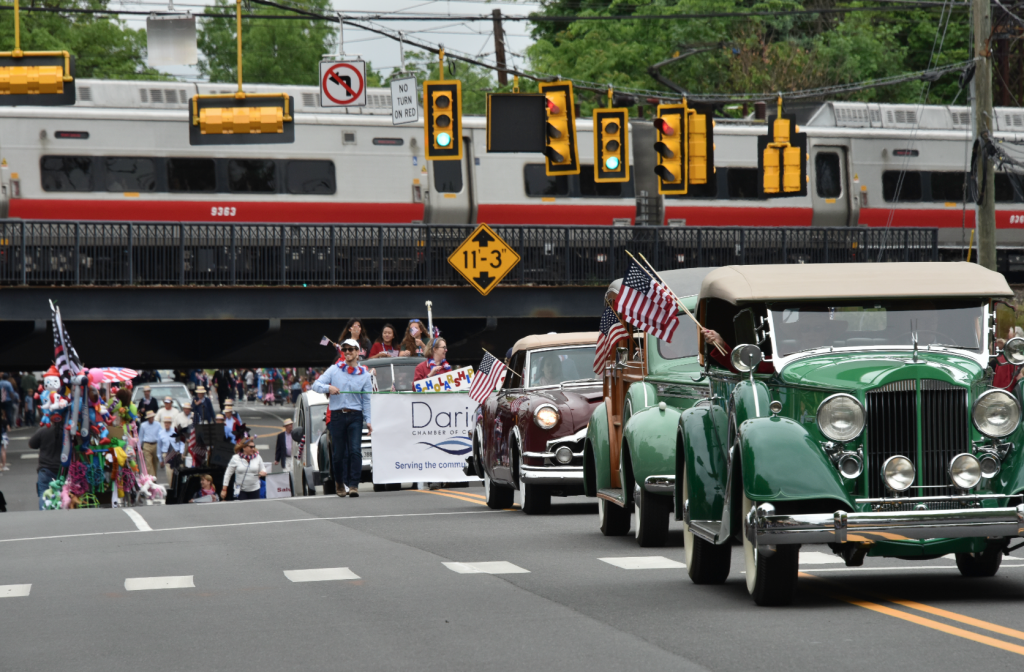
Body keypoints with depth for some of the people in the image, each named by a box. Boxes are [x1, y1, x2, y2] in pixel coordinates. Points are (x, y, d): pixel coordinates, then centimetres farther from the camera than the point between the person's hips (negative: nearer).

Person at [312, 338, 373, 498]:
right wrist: (328, 387, -18)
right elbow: (316, 385, 3)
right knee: (339, 453, 4)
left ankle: (353, 485, -14)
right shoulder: (334, 369, 8)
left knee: (355, 450, -13)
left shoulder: (364, 374, 7)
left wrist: (368, 420, 0)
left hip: (355, 416, -1)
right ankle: (340, 483, 22)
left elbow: (367, 400, 8)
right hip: (337, 416, 1)